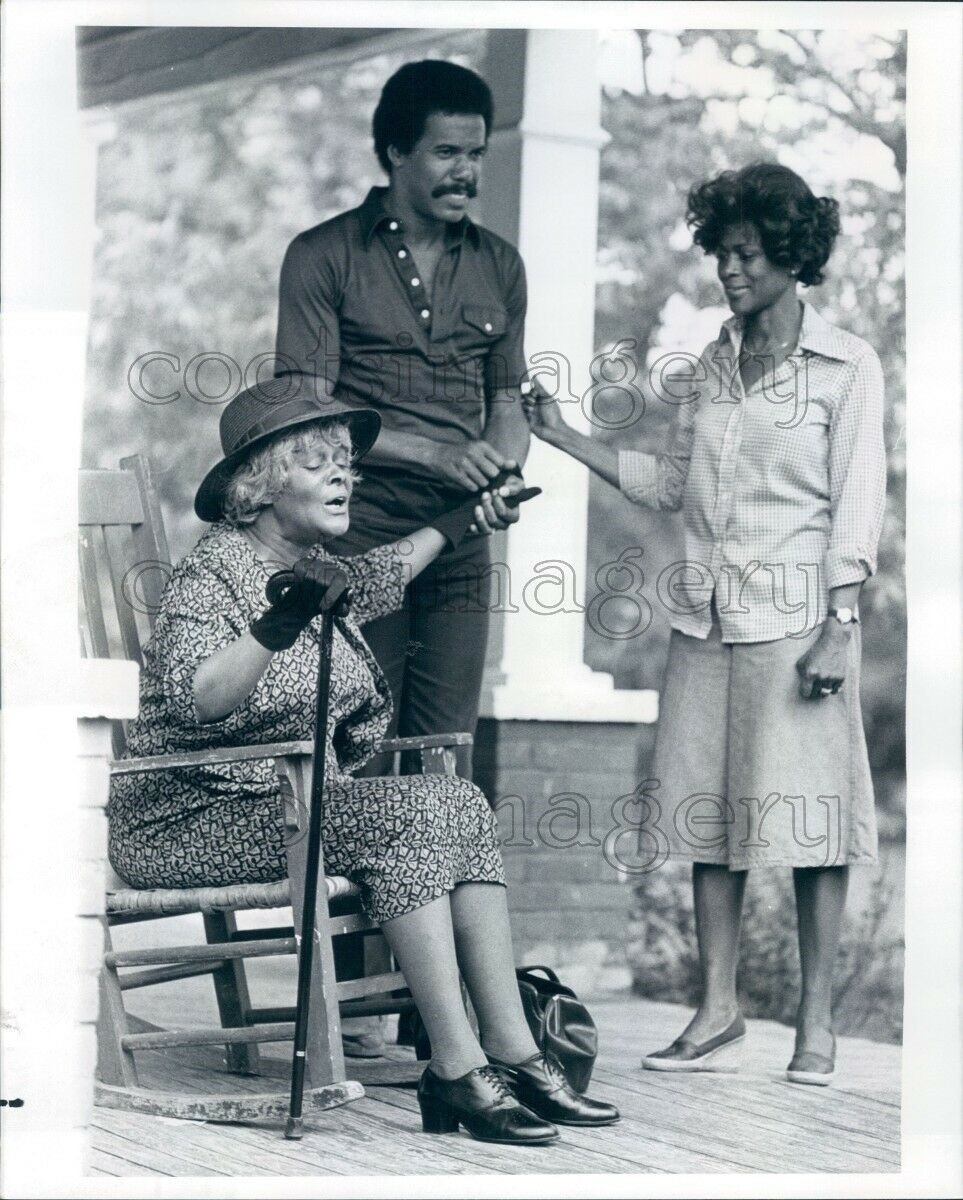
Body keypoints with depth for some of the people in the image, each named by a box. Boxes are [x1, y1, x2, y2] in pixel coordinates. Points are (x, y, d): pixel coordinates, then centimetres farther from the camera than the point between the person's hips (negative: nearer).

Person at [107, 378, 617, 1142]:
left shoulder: (317, 571, 13)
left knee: (461, 803, -12)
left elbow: (380, 576, 39)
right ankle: (457, 1071, -27)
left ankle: (512, 1052, -17)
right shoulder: (213, 575, -13)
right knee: (406, 814, -27)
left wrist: (459, 522, 47)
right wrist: (277, 628, -46)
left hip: (298, 802, 9)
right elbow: (192, 698, -32)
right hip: (191, 819, -9)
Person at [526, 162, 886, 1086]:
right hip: (707, 616, 5)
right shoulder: (707, 367, 14)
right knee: (708, 810, 5)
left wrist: (838, 627, -12)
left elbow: (856, 505, -5)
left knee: (805, 814, -3)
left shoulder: (846, 367, -1)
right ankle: (718, 1011, 12)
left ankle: (815, 1022, 4)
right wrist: (563, 436, 12)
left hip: (797, 614, -5)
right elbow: (670, 483, 18)